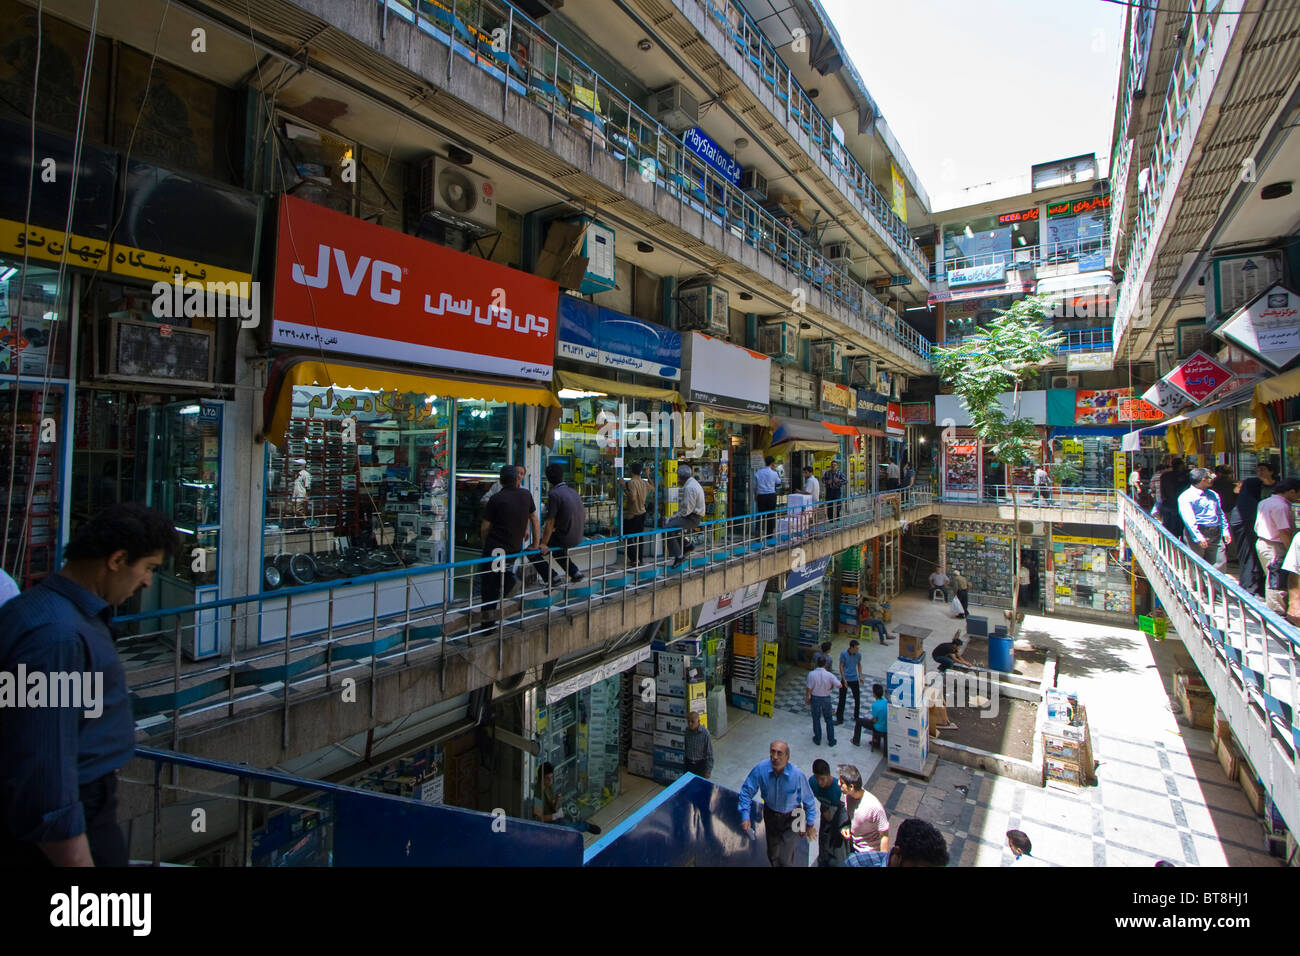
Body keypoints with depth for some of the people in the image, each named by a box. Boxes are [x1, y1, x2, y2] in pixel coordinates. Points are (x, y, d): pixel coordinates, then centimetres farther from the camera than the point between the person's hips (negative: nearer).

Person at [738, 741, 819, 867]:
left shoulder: (797, 774, -29)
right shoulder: (760, 769, -26)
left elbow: (809, 800, -12)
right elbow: (746, 791, -11)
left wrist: (810, 824, -1)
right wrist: (745, 816, -17)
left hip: (791, 818, -2)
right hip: (770, 815, 2)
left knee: (786, 860, -5)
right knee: (773, 856, 19)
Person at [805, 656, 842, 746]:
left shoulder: (811, 674, -20)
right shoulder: (829, 675, -20)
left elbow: (809, 689, -14)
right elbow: (839, 685, -20)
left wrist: (807, 698, 1)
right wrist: (831, 687, 0)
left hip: (815, 698, 0)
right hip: (826, 698, 0)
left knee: (816, 719, 17)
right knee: (828, 719, 17)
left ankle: (817, 739, 27)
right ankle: (831, 740, 26)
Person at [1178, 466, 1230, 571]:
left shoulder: (1213, 495, 17)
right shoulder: (1186, 497, -8)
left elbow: (1221, 514, 23)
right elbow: (1188, 519, -16)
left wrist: (1225, 531, 13)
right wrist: (1198, 537, -23)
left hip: (1216, 534, 7)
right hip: (1198, 532, -7)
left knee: (1220, 563, 4)